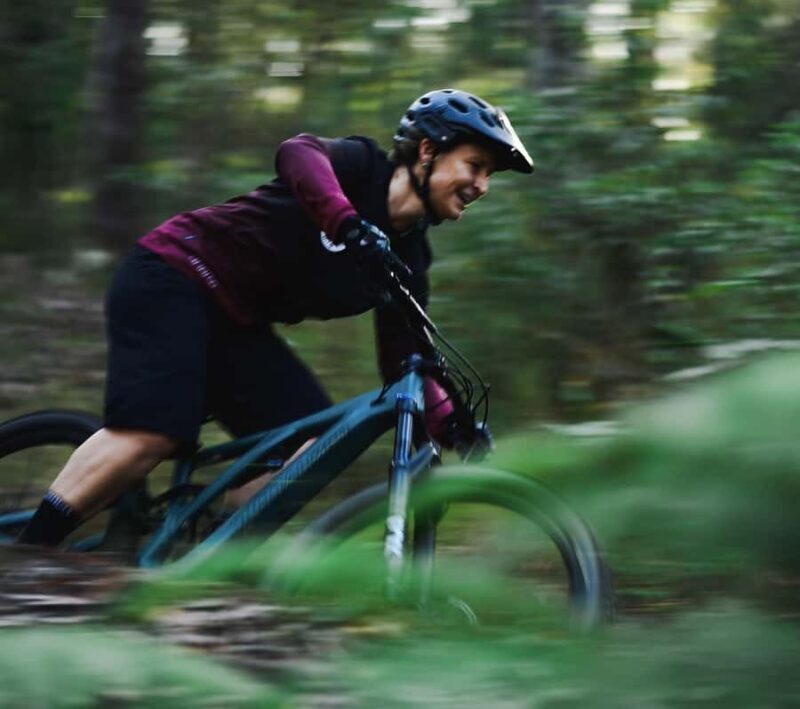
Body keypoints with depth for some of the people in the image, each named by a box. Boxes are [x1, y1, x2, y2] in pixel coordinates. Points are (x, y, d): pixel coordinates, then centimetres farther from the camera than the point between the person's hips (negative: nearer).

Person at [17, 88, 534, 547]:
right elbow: (297, 153, -33)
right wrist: (348, 223, -50)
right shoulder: (361, 166, -11)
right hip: (172, 279, -8)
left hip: (236, 328, 8)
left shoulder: (407, 261, 8)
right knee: (153, 433, -28)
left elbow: (404, 367, 7)